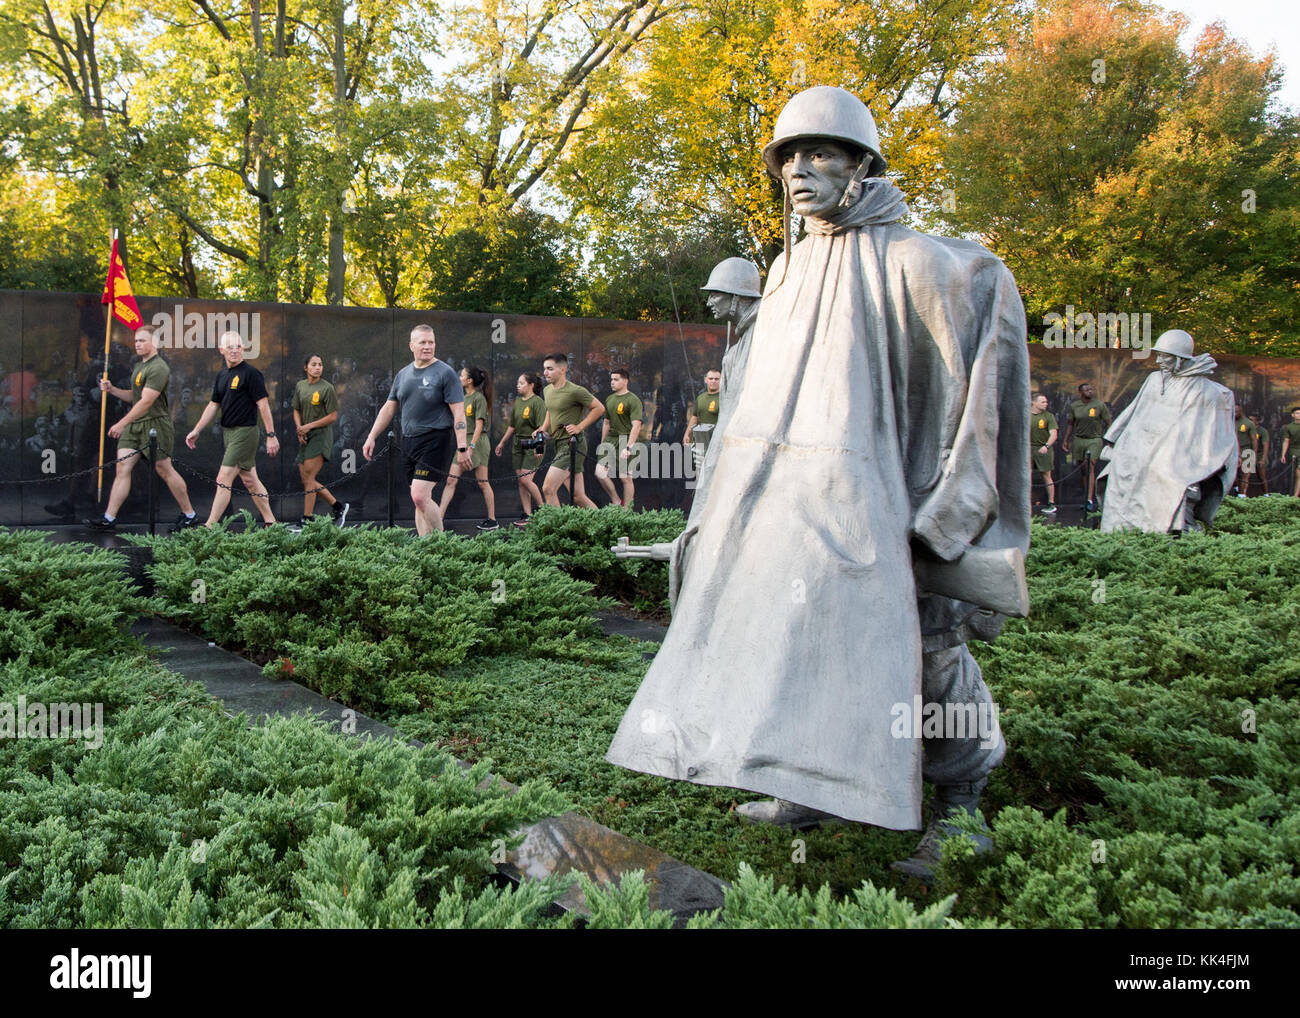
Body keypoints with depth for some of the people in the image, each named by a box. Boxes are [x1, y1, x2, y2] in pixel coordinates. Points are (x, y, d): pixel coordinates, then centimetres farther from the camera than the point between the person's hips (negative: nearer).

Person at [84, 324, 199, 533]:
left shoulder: (158, 368, -14)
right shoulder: (140, 366, 17)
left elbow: (146, 401, -20)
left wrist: (121, 424, -21)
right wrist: (111, 389, 8)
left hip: (155, 424, -9)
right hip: (134, 425, 9)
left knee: (164, 469, -2)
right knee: (122, 467, 0)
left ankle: (189, 514, 11)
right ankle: (109, 518, -1)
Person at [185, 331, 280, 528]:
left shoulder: (251, 373, -10)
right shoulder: (222, 375, 13)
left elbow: (263, 404, -13)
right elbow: (213, 405, 19)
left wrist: (271, 435, -17)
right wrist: (196, 431, 17)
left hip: (245, 432, -8)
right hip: (227, 432, 8)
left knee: (223, 480, -10)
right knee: (250, 480, 11)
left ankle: (209, 527, -8)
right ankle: (270, 523, 19)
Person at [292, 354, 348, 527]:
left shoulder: (327, 388, -8)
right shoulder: (300, 386, 10)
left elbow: (333, 416, -9)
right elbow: (296, 410, 17)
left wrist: (309, 426, -13)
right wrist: (299, 429, -1)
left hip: (321, 435, -7)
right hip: (305, 437, 7)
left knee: (308, 477, -11)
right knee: (305, 478, 6)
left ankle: (307, 519, -4)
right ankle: (338, 506, 20)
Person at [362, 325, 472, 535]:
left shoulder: (445, 373, -5)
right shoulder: (403, 374, 14)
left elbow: (458, 412, -9)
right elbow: (388, 408, 20)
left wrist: (462, 448, -16)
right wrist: (371, 437, 14)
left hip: (434, 441, -7)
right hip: (408, 440, 7)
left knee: (420, 496, -17)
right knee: (420, 500, 7)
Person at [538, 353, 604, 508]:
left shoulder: (575, 391, -12)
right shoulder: (547, 391, 13)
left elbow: (599, 408, -7)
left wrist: (579, 427, -13)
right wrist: (542, 430, 14)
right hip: (560, 444, 8)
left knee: (548, 489, -16)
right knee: (578, 497, 7)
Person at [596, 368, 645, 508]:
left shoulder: (633, 400, -8)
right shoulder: (609, 399, 15)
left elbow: (636, 426, -16)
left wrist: (628, 447, -23)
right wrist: (602, 444, 21)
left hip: (628, 440, -7)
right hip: (611, 439, 7)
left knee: (626, 478, -3)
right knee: (599, 472, -6)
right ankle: (616, 502, 9)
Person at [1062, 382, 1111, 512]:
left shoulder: (1099, 405, -3)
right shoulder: (1074, 406, 5)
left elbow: (1108, 423, 2)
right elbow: (1070, 424, 15)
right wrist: (1065, 441, 12)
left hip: (1094, 439, -4)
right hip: (1078, 439, 4)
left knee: (1091, 467, -16)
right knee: (1083, 469, 6)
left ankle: (1090, 500, -22)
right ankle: (1089, 495, 19)